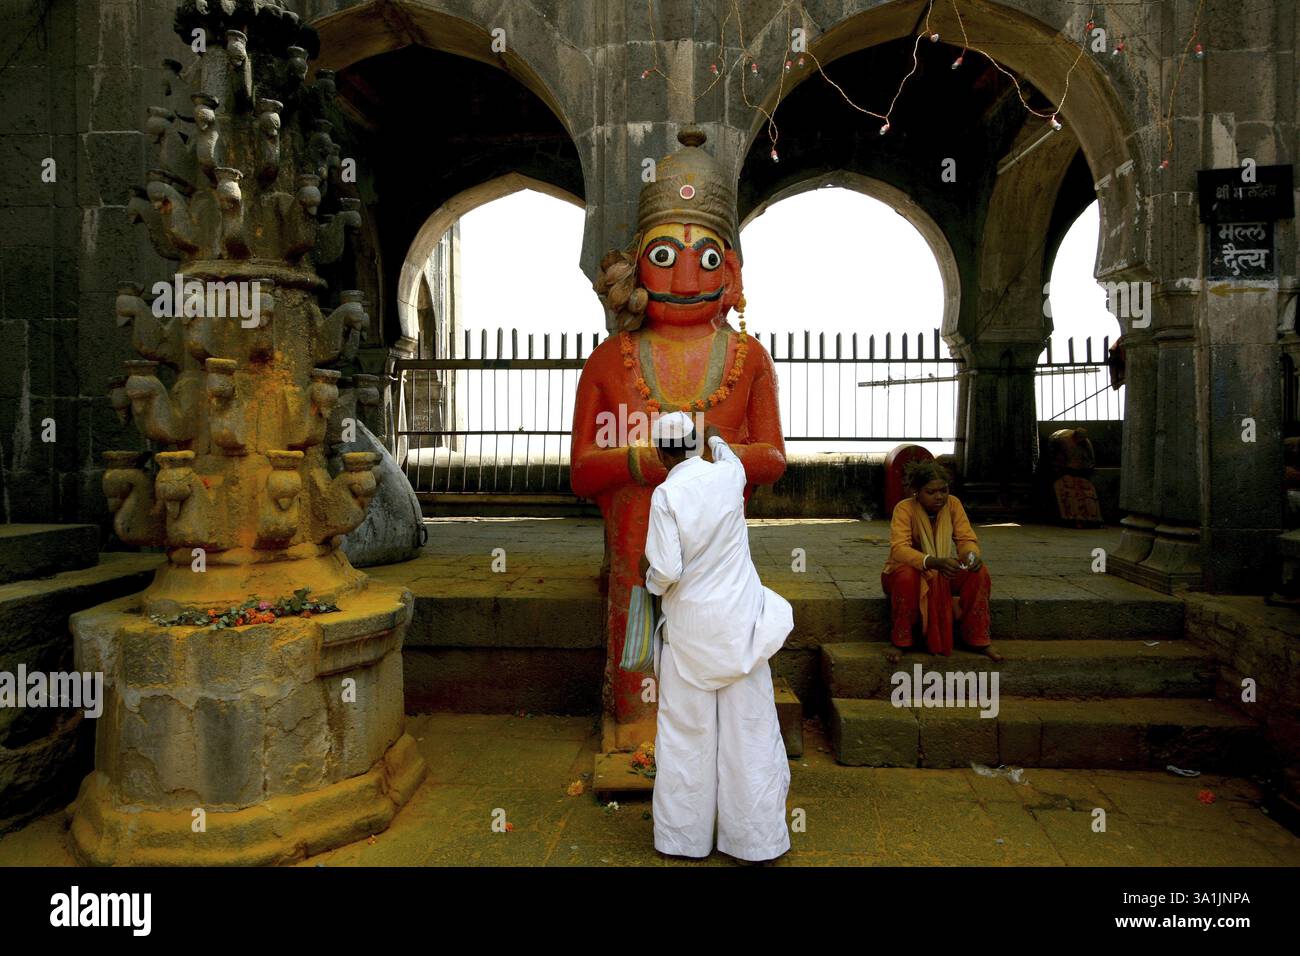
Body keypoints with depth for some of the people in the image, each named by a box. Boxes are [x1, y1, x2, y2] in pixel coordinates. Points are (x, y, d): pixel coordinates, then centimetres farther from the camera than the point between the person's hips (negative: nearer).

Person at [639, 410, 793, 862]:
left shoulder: (666, 494, -13)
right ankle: (755, 838, 21)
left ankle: (684, 836, 25)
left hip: (690, 628, -2)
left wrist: (649, 574, 6)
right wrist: (716, 439, 44)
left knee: (686, 732, 11)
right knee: (749, 728, 10)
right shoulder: (728, 474, -2)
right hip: (739, 623, 3)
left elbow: (666, 572, -16)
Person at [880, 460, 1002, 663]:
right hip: (909, 571, -4)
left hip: (942, 574, 4)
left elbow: (966, 538, -11)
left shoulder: (952, 504, -9)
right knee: (907, 575, -38)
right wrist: (933, 562, -51)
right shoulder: (904, 508, -22)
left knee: (979, 571, -20)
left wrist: (972, 554, -36)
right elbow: (898, 548, -35)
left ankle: (977, 639, -8)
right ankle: (900, 642, -21)